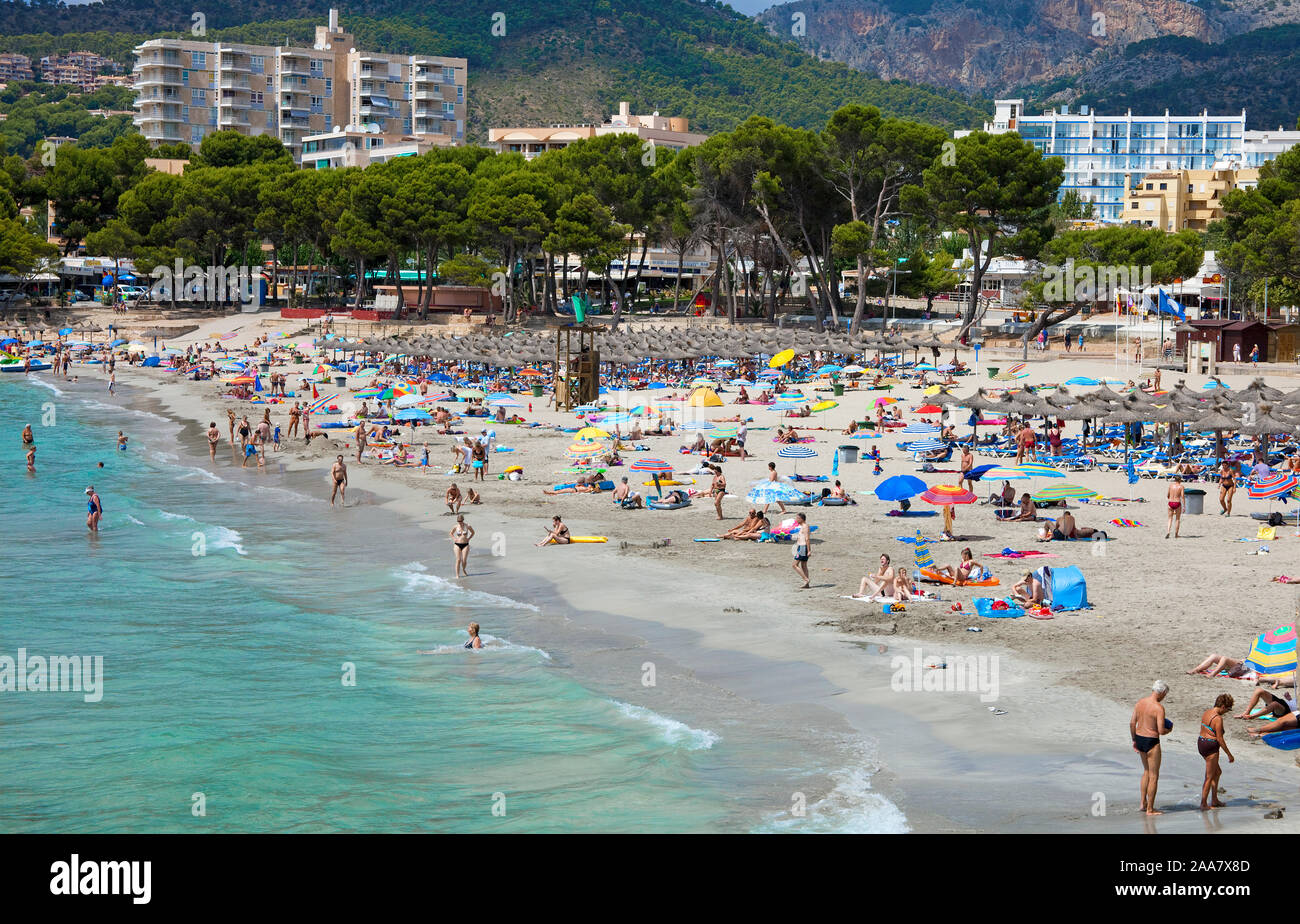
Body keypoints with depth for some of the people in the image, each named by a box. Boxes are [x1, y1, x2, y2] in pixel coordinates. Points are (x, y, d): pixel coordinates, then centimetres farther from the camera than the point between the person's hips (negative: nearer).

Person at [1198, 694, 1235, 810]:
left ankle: (1214, 800, 24)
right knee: (1209, 777, 2)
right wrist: (1229, 754, -11)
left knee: (1217, 772, 21)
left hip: (1201, 743, 9)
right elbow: (1219, 739, -18)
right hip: (1211, 746, -9)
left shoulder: (1206, 713, 7)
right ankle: (1203, 804, 5)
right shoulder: (1218, 718, -19)